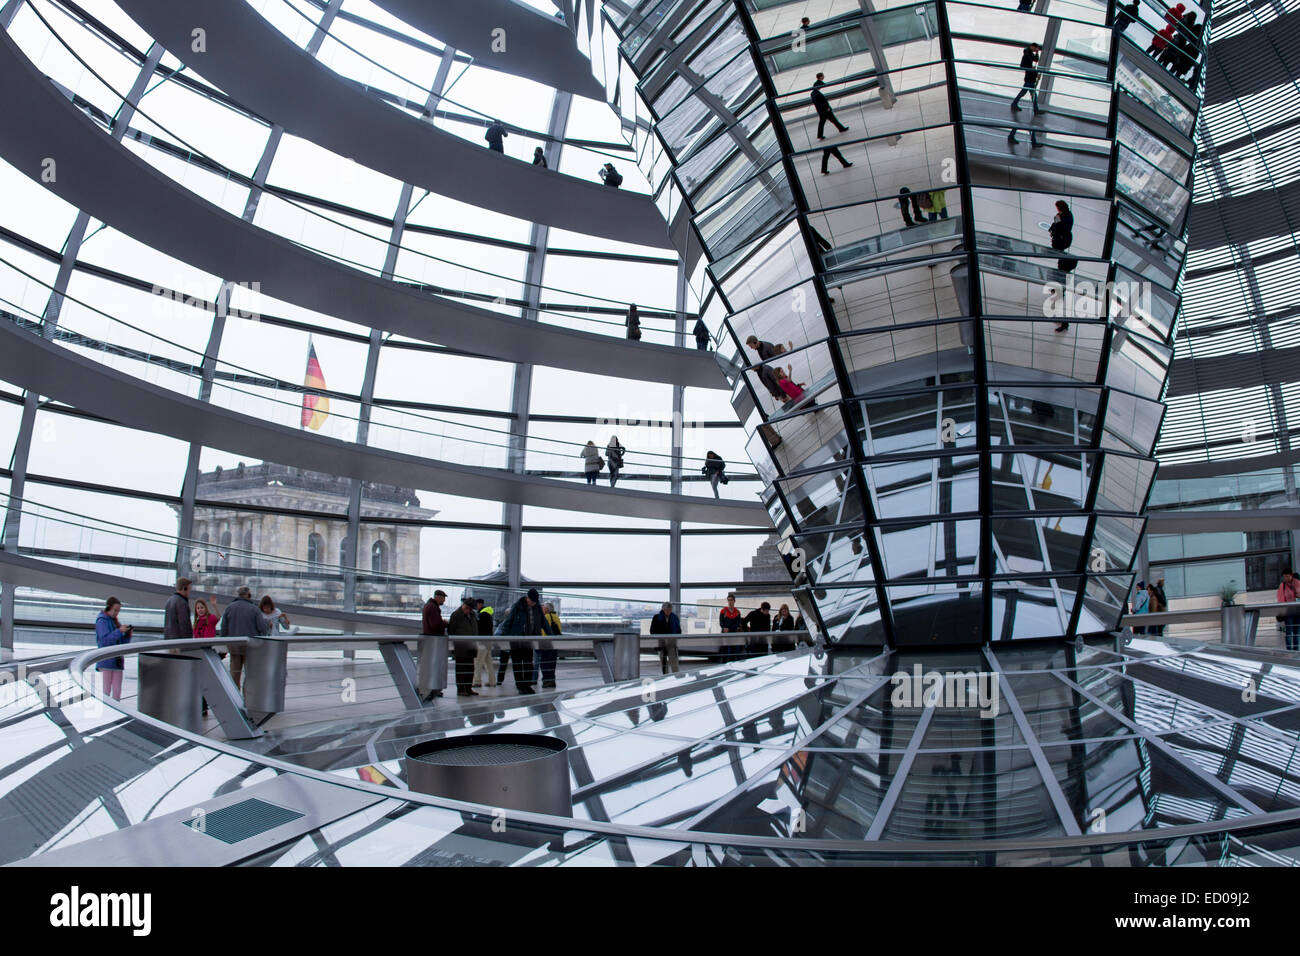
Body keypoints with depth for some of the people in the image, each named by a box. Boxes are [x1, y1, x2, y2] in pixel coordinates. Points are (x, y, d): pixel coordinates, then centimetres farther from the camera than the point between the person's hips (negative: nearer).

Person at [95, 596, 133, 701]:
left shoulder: (116, 622, 16)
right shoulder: (101, 621, -3)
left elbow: (123, 643, 15)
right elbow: (105, 639, -15)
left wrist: (128, 635, -2)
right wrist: (119, 631, -21)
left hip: (117, 661, 6)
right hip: (105, 661, -6)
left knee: (117, 691, 3)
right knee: (106, 691, -5)